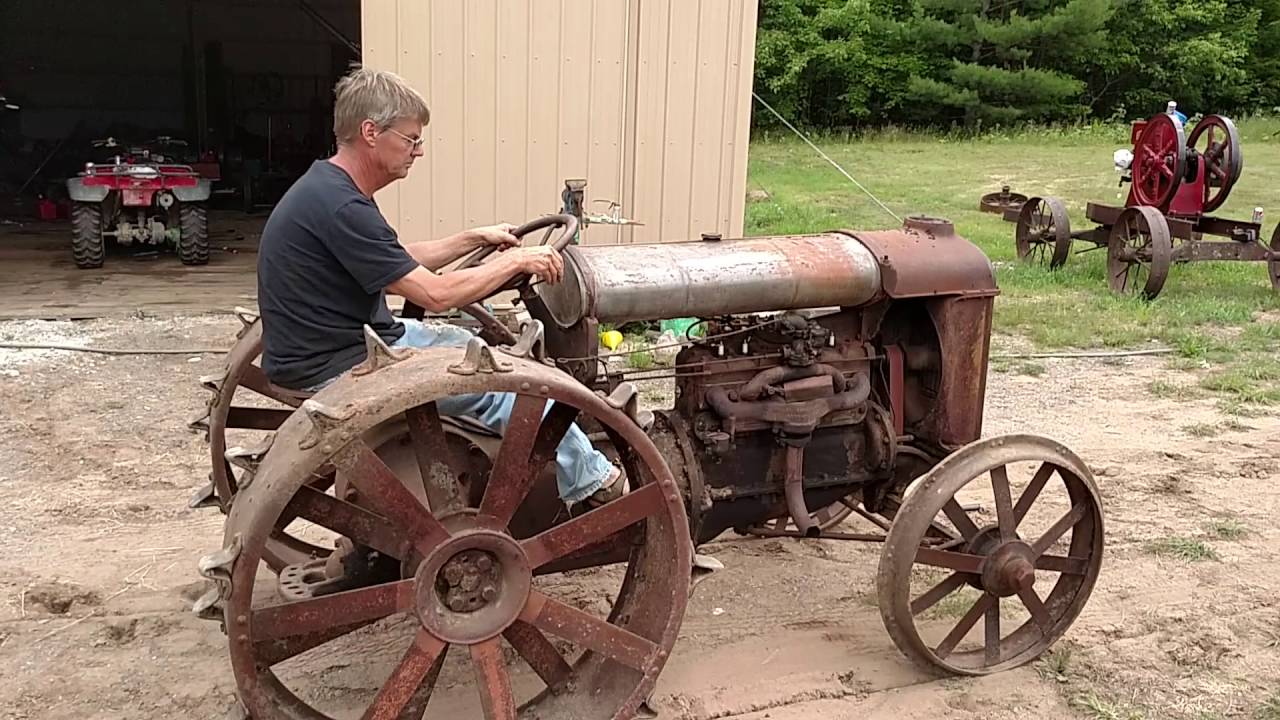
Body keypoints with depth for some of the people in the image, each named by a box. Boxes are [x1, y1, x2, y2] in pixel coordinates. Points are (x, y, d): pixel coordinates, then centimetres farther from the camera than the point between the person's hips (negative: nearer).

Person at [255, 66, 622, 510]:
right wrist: (517, 261, -12)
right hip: (335, 369, -11)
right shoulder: (339, 207, -26)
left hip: (356, 339, 11)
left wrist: (477, 239, 13)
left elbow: (402, 262, 20)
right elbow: (436, 294, -24)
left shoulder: (331, 188, 7)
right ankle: (589, 482, 9)